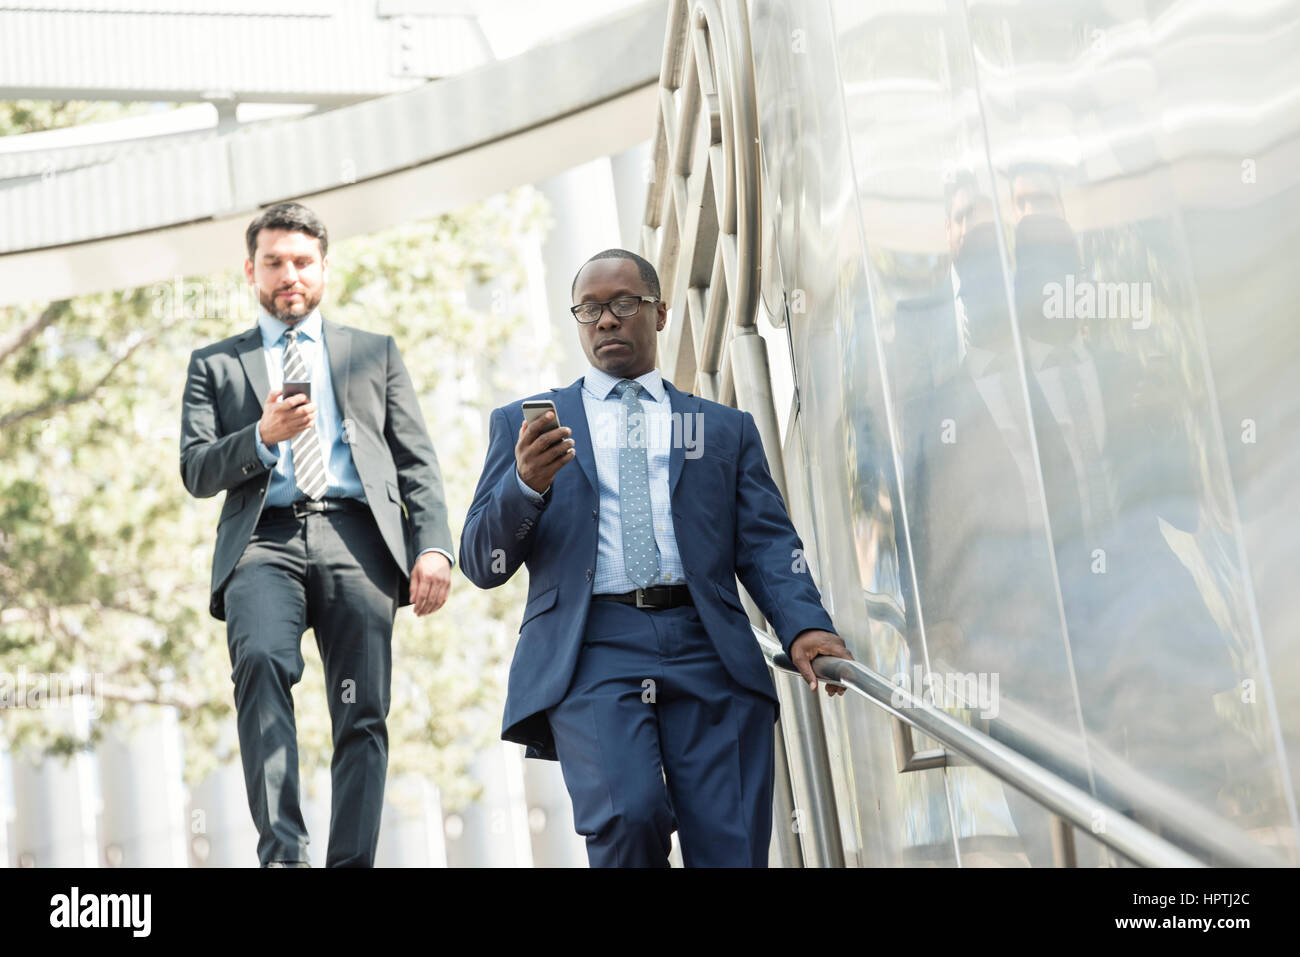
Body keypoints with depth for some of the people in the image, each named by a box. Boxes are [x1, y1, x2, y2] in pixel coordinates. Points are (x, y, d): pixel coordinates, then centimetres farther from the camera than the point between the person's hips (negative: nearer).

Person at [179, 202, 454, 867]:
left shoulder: (375, 353, 23)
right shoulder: (215, 364, 22)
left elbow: (417, 462, 14)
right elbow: (195, 471, 11)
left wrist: (434, 544, -2)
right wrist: (261, 437, -8)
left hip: (356, 538, 2)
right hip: (264, 541, -1)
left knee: (362, 713, -7)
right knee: (261, 659, -30)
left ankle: (351, 862, -6)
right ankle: (281, 851, -32)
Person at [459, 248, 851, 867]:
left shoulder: (727, 429, 23)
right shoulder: (524, 423, 20)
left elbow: (765, 544, 11)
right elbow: (482, 565, 11)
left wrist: (804, 627, -10)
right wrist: (526, 484, -10)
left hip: (709, 652, 2)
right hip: (590, 650, -1)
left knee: (731, 849, -13)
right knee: (630, 816, -26)